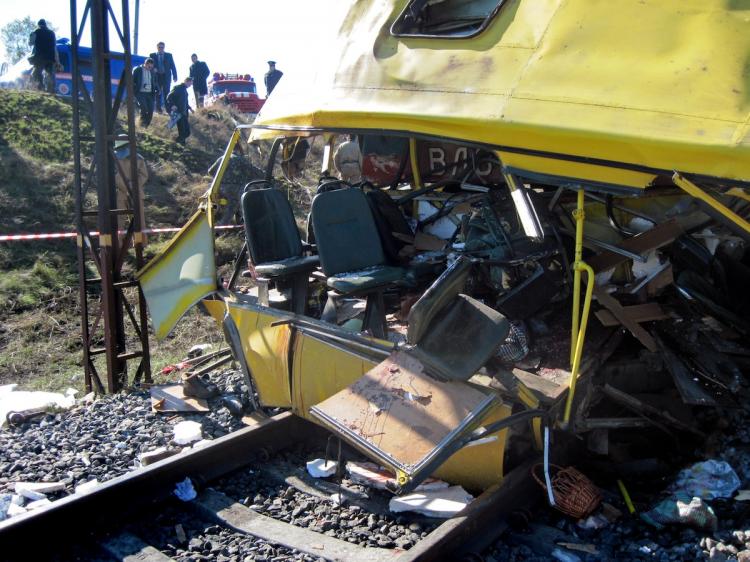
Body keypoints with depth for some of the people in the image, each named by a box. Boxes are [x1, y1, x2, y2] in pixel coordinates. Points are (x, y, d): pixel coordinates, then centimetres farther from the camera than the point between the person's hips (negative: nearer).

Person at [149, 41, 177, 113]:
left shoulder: (169, 55, 9)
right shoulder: (152, 55, 10)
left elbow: (173, 66, 6)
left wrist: (175, 76, -3)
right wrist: (153, 69, -16)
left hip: (166, 76, -1)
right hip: (157, 76, 1)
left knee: (166, 92, -6)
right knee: (158, 93, 2)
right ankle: (159, 108, 7)